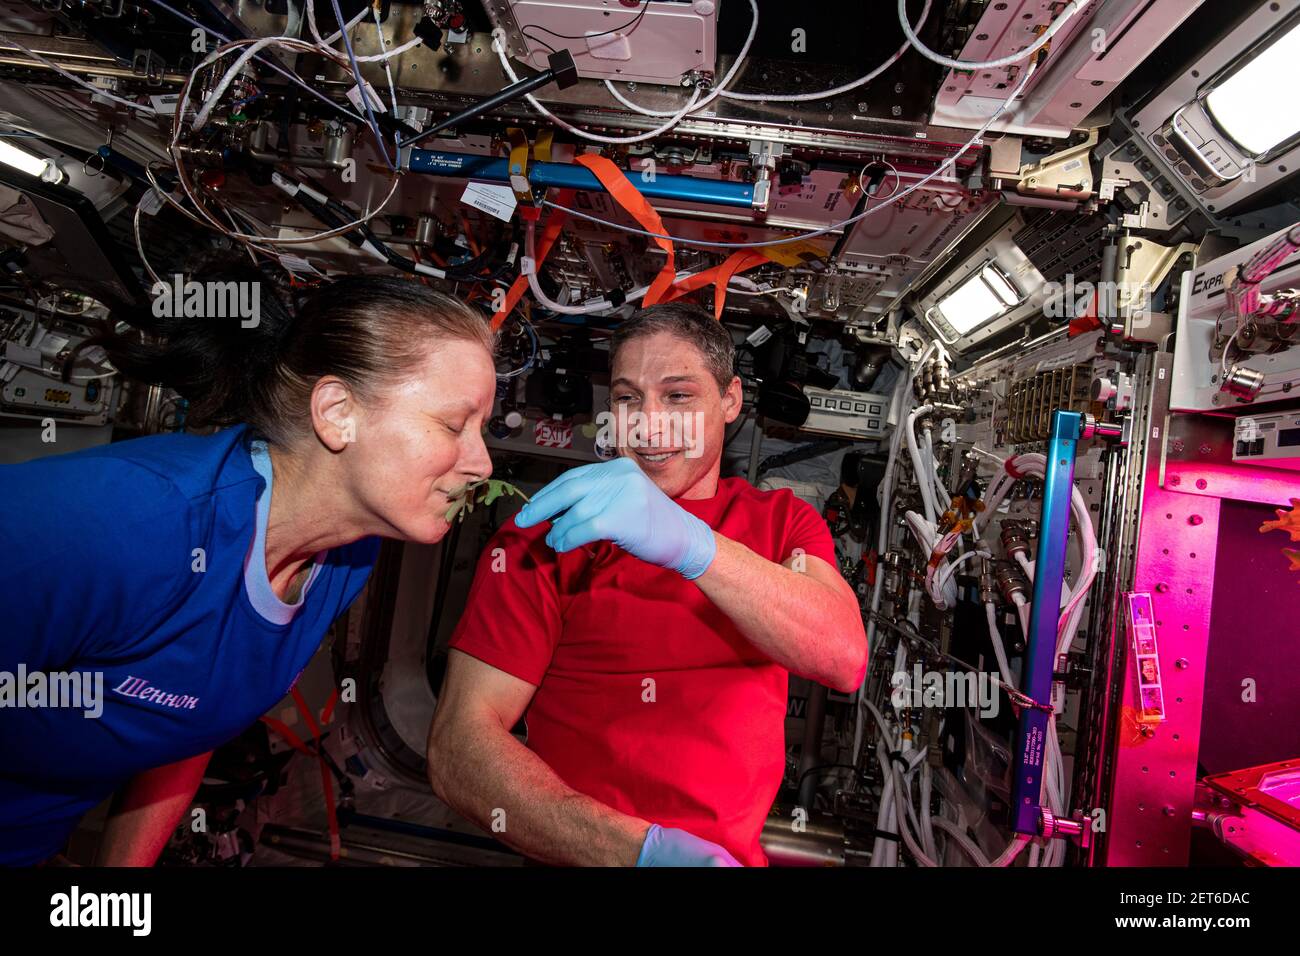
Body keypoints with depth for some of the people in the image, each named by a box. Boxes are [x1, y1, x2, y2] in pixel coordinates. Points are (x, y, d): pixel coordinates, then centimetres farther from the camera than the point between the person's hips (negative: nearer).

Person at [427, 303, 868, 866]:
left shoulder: (783, 522, 3)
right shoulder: (552, 530, -7)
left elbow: (846, 660, -15)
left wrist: (693, 546, -30)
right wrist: (643, 849, -23)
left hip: (741, 850, 4)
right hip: (587, 857, -3)